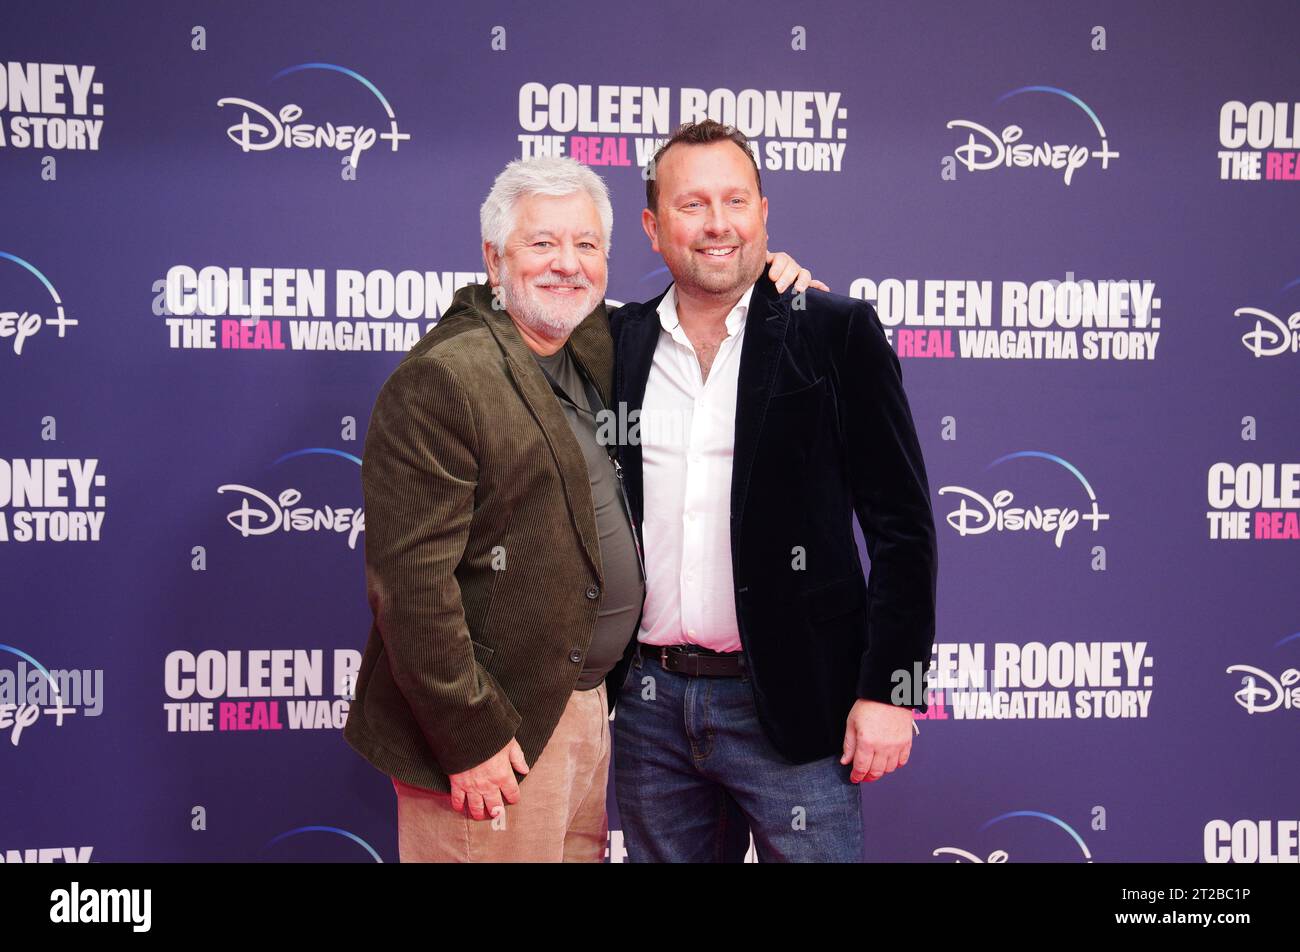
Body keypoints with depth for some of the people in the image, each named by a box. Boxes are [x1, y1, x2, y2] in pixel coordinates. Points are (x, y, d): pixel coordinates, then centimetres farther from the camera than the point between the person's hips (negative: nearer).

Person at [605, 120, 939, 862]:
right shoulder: (617, 344, 6)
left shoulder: (837, 335, -4)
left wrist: (889, 690, -10)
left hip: (793, 702, -3)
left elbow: (903, 526, -5)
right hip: (649, 702, 4)